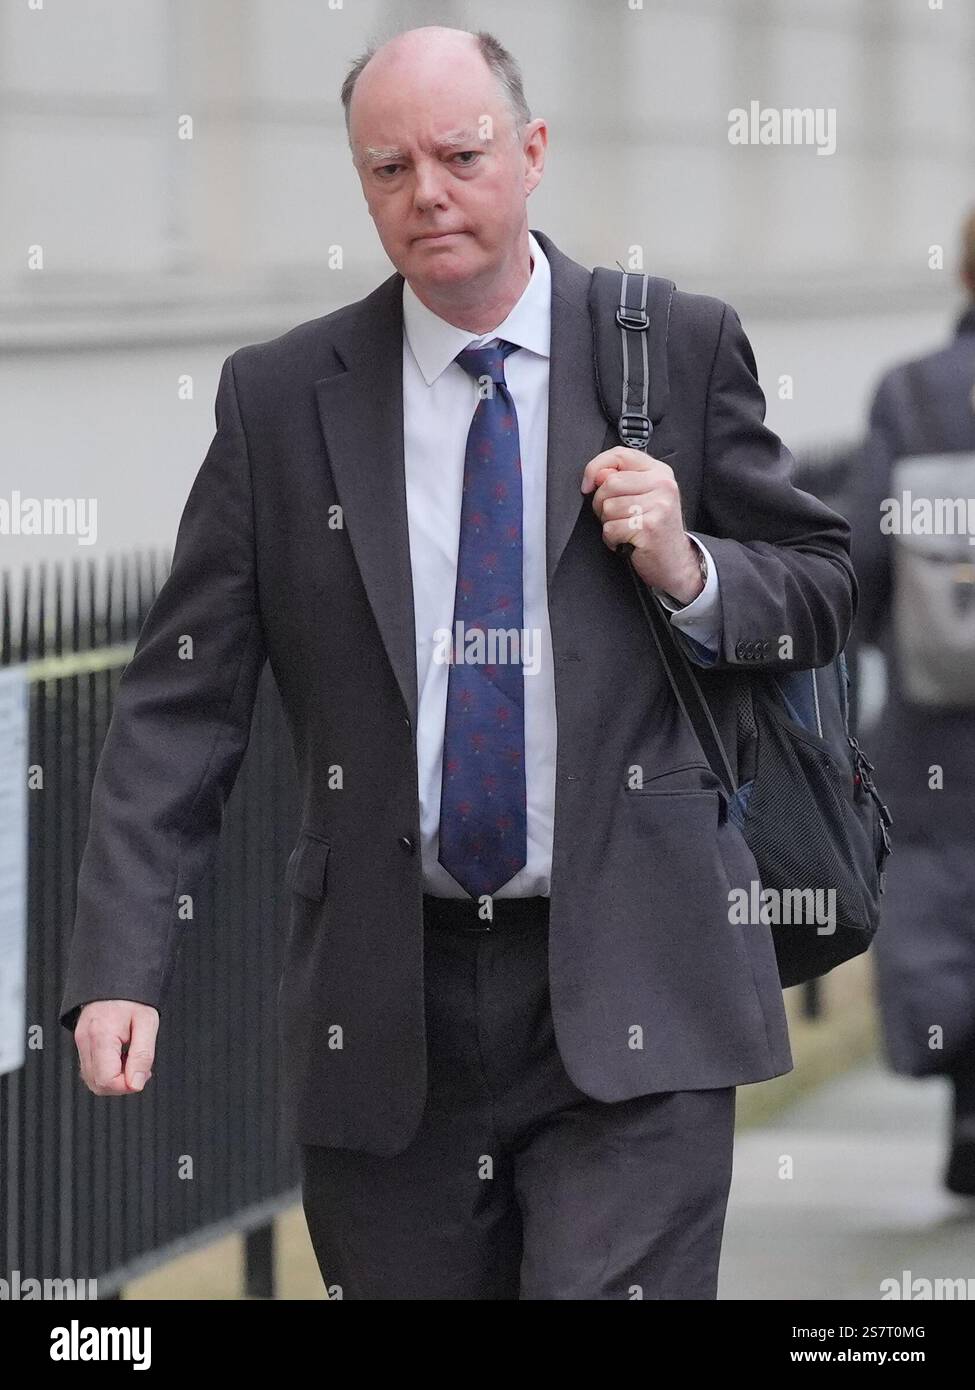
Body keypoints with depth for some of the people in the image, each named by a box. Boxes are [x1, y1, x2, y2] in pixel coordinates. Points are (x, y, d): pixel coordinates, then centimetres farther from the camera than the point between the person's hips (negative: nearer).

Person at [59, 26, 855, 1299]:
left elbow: (821, 590, 12)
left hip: (628, 993, -1)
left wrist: (691, 573, -11)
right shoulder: (279, 400, 4)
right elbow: (180, 703, 2)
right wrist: (120, 965, -8)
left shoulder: (680, 351, 3)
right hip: (389, 1006, 2)